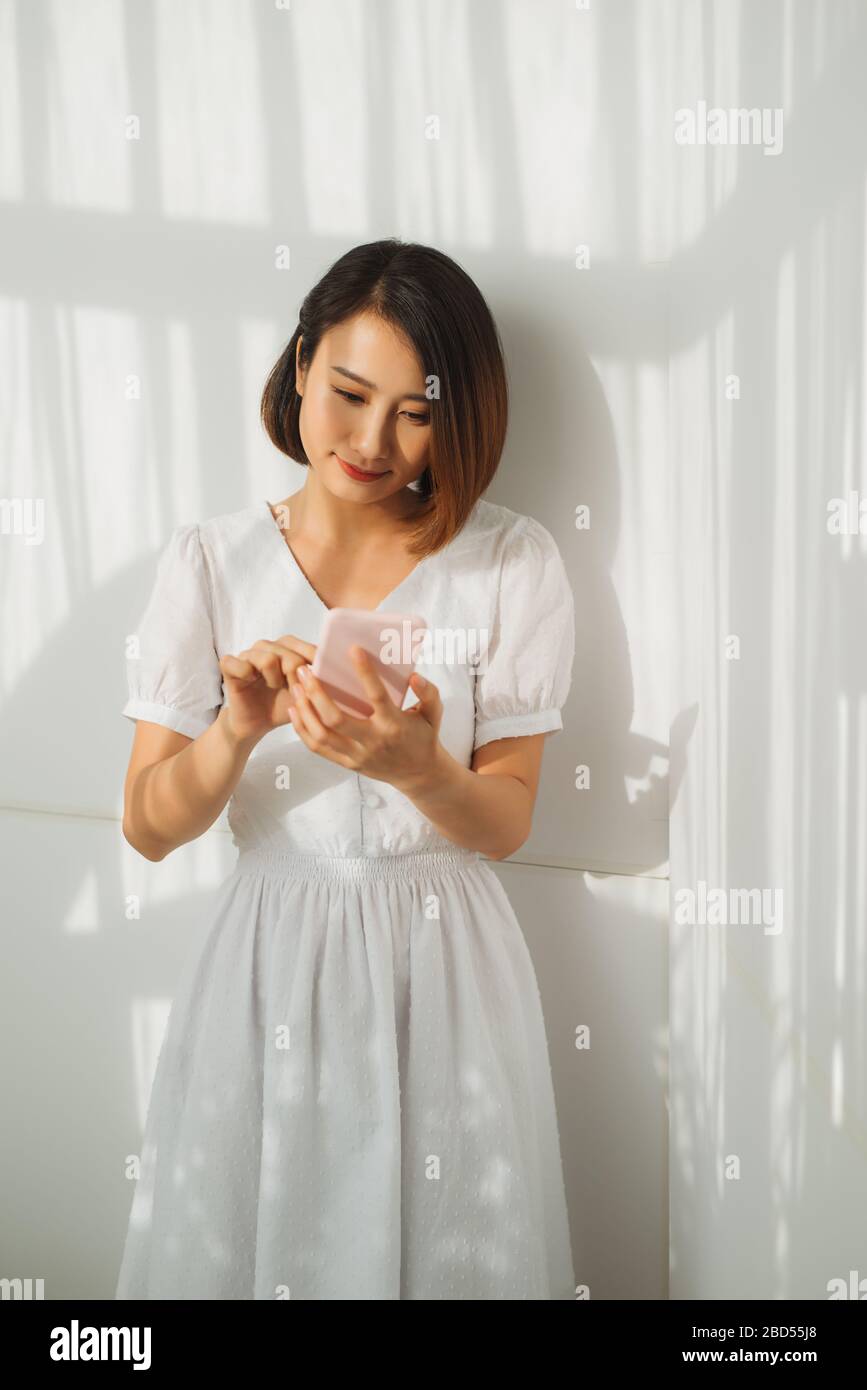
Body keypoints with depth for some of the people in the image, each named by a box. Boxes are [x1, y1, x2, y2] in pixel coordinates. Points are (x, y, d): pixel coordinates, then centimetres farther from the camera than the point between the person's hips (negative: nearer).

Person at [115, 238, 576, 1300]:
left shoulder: (511, 562, -6)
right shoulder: (210, 560, -4)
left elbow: (507, 822, -5)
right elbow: (148, 827, -4)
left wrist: (420, 768, -26)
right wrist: (238, 731, -24)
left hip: (442, 969, 0)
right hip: (268, 964, 1)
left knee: (448, 1251, 15)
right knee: (247, 1235, 16)